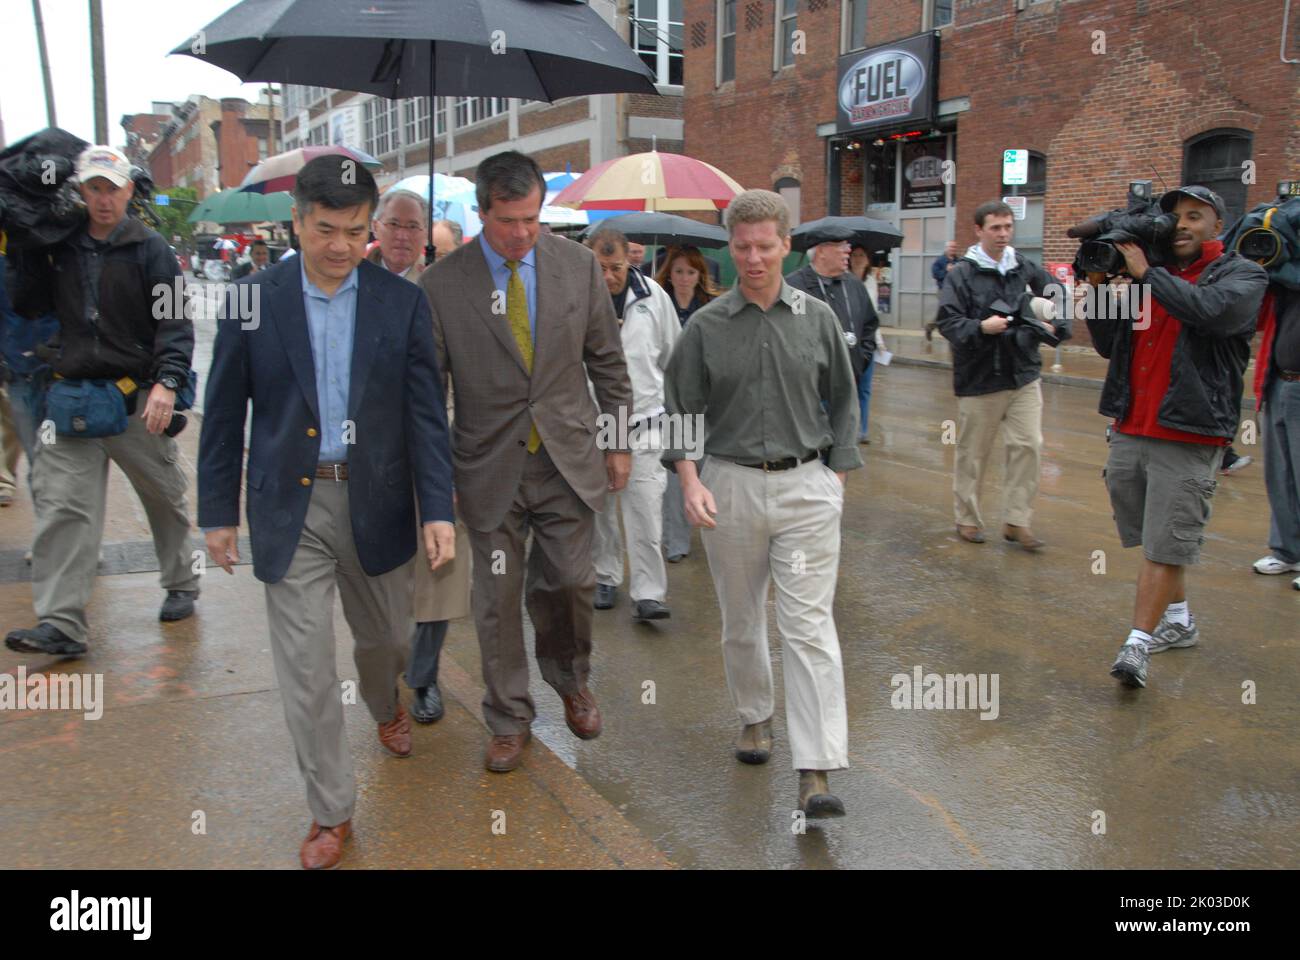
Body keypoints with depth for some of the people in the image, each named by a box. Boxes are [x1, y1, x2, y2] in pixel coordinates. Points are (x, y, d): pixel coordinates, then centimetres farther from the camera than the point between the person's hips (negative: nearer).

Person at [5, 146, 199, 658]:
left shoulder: (150, 250, -2)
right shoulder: (59, 249, 9)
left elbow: (175, 322, -9)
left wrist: (167, 381, -21)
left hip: (137, 398, -2)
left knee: (165, 498, 12)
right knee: (61, 507, -6)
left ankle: (181, 586, 31)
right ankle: (61, 623, -4)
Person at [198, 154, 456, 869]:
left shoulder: (402, 302, -2)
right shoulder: (253, 300, -3)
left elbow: (425, 412, -2)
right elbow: (223, 415, 2)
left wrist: (437, 509, -9)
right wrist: (218, 513, 3)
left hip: (375, 503, 1)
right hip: (290, 507, -1)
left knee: (385, 638, 19)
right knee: (305, 668, 2)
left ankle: (385, 707, 54)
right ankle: (331, 813, 19)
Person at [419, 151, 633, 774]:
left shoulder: (578, 266, -1)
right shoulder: (442, 284, -7)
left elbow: (607, 360, 7)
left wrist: (619, 442, 8)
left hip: (568, 460, 1)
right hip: (490, 467, -1)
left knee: (569, 582, 8)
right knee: (498, 597, 8)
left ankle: (570, 682, 38)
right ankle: (509, 719, 26)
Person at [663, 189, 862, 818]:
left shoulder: (818, 318, 3)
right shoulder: (706, 326, 0)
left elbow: (842, 402, 11)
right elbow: (680, 408, 3)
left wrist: (838, 476, 6)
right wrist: (689, 479, -9)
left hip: (806, 487, -1)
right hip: (730, 486, 1)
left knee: (809, 626, -7)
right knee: (741, 620, 14)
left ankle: (816, 772, -7)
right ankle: (754, 716, 38)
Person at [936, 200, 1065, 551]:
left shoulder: (1027, 270, 6)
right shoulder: (962, 274, -6)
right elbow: (947, 321, -12)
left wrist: (1055, 326, -3)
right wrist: (980, 328, -27)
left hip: (1024, 376, 4)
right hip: (979, 378, -3)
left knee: (1028, 446, -3)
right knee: (973, 453, 7)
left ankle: (1016, 521, 9)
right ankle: (967, 519, 23)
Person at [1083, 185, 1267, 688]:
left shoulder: (1242, 274, 1)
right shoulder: (1151, 273, 14)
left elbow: (1210, 312, -22)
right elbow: (1109, 346, 13)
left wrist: (1145, 272, -16)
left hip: (1188, 438, -5)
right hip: (1130, 431, 6)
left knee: (1164, 547, -6)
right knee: (1152, 540, 16)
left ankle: (1137, 645, -2)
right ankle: (1179, 620, 33)